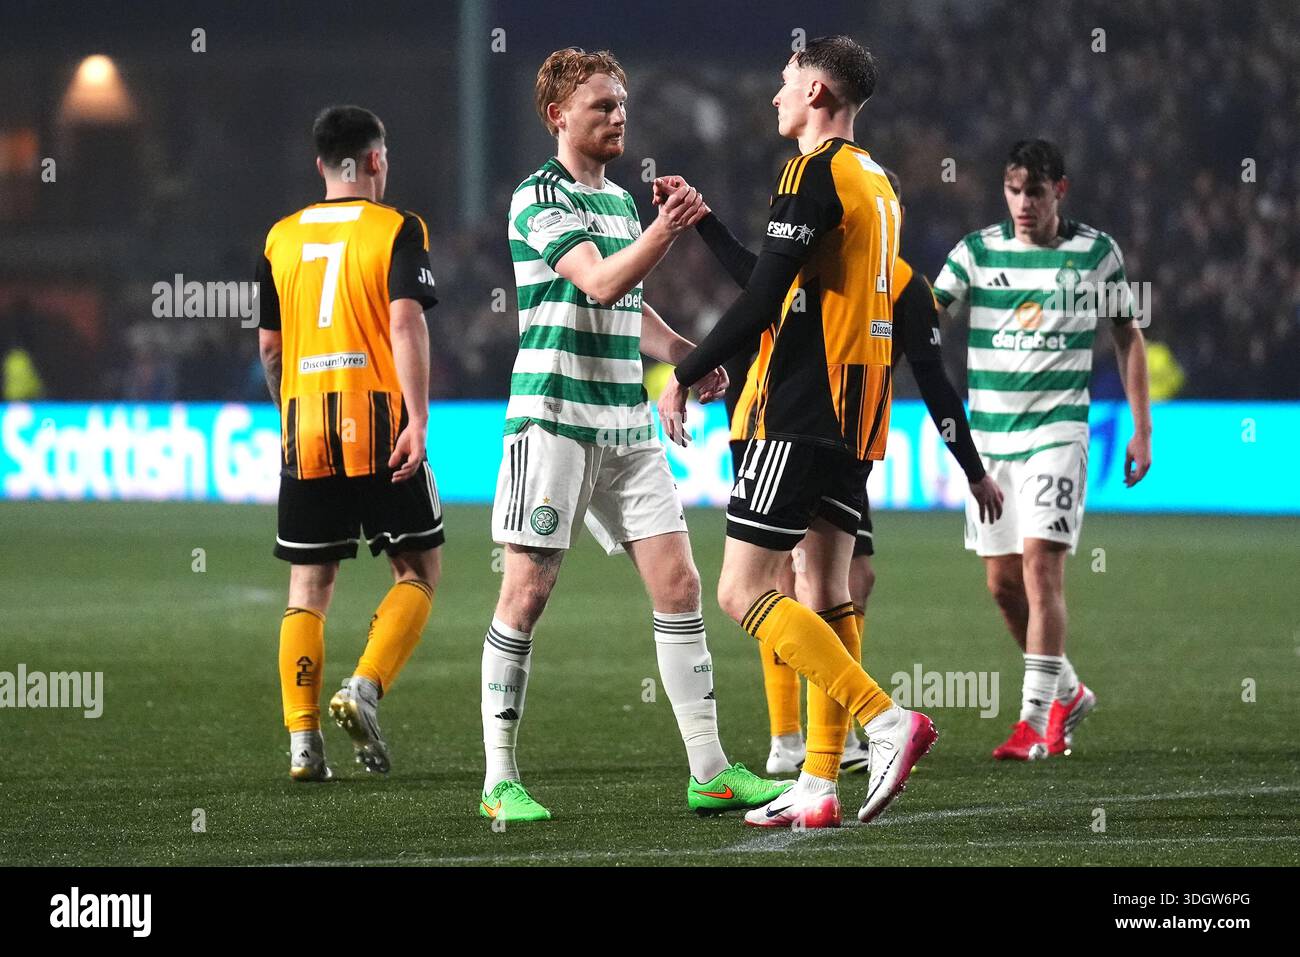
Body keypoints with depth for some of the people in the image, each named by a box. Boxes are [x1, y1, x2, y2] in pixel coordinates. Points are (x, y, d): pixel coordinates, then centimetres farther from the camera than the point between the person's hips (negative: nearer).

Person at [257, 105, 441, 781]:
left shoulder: (281, 238, 13)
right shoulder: (396, 229, 0)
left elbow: (269, 346, 16)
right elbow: (406, 321, -13)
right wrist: (419, 418, -17)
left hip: (303, 428, 4)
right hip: (379, 425, -4)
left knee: (308, 587, 7)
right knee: (420, 569, 8)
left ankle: (302, 738, -2)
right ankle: (366, 687, -12)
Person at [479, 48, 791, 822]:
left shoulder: (618, 199, 17)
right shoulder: (540, 197, -8)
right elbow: (598, 283, -22)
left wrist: (687, 356, 10)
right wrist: (664, 232, -36)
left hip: (627, 423, 7)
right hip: (553, 416, -7)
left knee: (678, 584, 1)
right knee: (527, 593, -5)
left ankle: (711, 772, 4)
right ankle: (500, 782, 0)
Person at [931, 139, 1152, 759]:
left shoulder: (1096, 253, 1)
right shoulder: (977, 251, 2)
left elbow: (1128, 337, 10)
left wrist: (1142, 430, 8)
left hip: (1056, 431, -3)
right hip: (989, 435, 3)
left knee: (1040, 564, -15)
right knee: (1002, 581, 5)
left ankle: (1038, 718, -12)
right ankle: (1066, 692, 26)